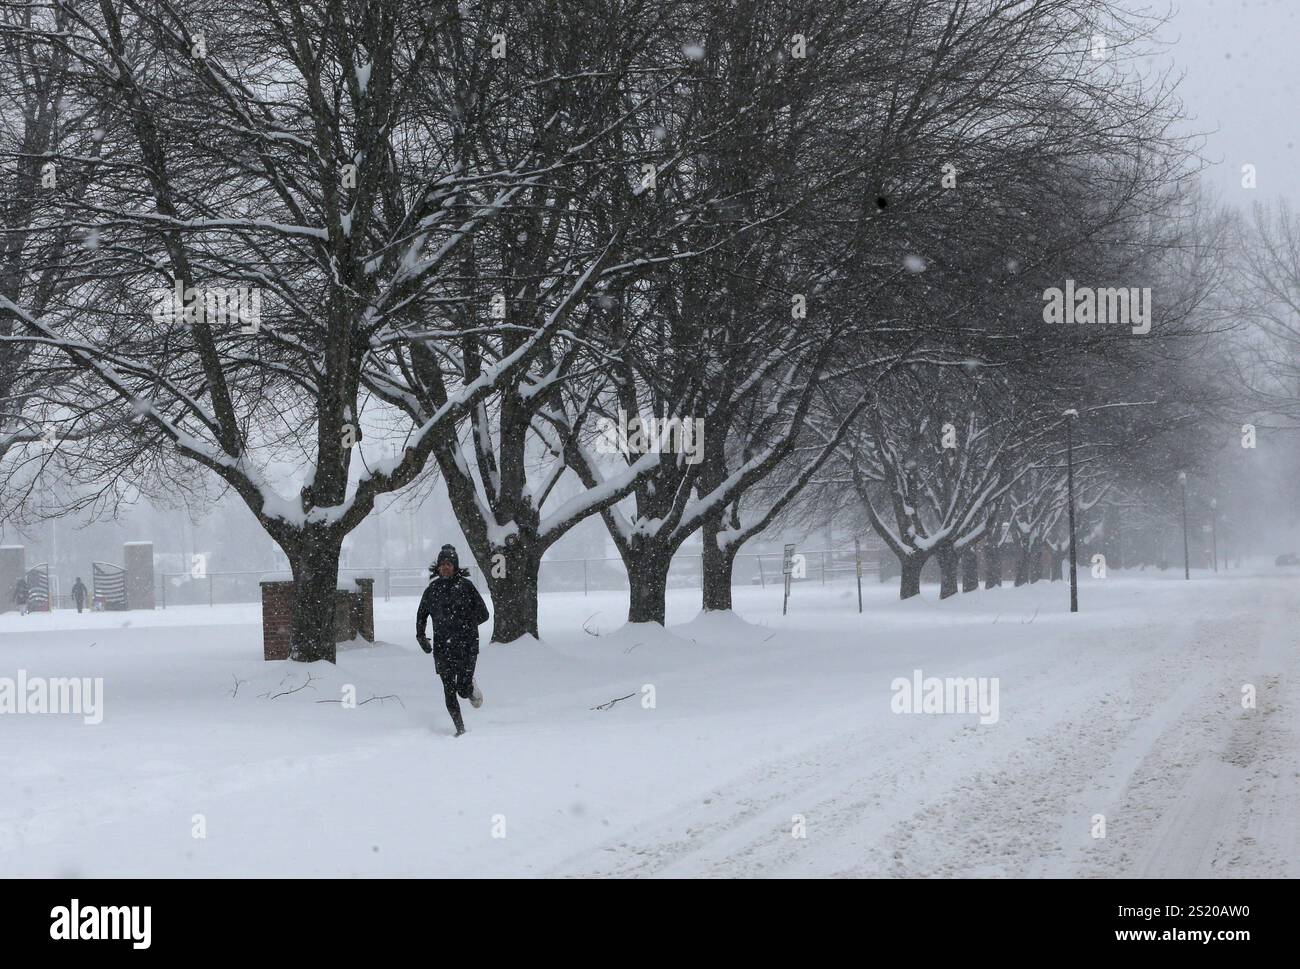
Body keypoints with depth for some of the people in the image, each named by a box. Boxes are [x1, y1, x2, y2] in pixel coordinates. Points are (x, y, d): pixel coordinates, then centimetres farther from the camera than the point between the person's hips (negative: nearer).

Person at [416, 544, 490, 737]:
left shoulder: (465, 586, -2)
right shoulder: (432, 589, 8)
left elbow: (483, 614, -1)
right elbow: (422, 614, 22)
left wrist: (463, 623, -11)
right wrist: (420, 636, 11)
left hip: (466, 643, -3)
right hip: (442, 645, 3)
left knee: (463, 689, -9)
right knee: (449, 689, -1)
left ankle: (472, 688, 28)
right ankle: (460, 728, 11)